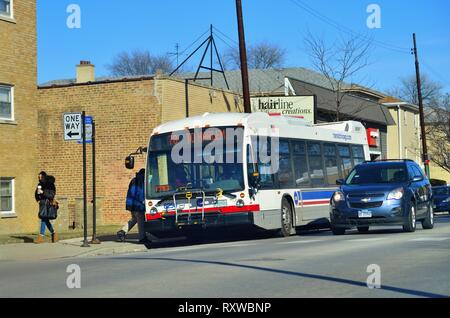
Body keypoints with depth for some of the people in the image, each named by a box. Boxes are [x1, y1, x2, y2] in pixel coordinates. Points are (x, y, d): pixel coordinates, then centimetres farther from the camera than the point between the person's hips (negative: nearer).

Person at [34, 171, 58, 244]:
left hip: (47, 204, -7)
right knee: (45, 220, 12)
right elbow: (36, 194, 20)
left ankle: (41, 237, -12)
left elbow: (51, 195, -15)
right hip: (42, 203, 7)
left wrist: (43, 192, -22)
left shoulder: (50, 185, -10)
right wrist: (38, 199, 3)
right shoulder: (40, 184, 10)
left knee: (44, 220, -11)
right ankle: (53, 233, 26)